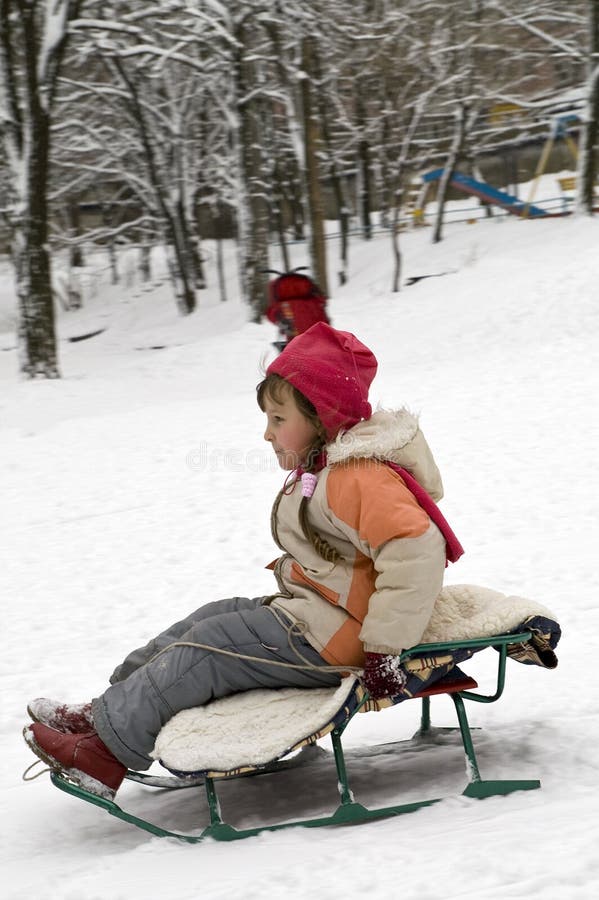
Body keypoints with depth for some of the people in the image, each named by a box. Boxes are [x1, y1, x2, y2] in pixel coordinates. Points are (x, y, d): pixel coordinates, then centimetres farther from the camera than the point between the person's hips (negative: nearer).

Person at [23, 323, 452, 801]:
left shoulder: (360, 479, -24)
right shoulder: (324, 470, 12)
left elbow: (416, 549, -35)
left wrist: (384, 648, -33)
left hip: (323, 644, -11)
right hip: (304, 612, 11)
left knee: (207, 649, -10)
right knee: (215, 616, 10)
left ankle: (110, 746, -3)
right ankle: (105, 711, 12)